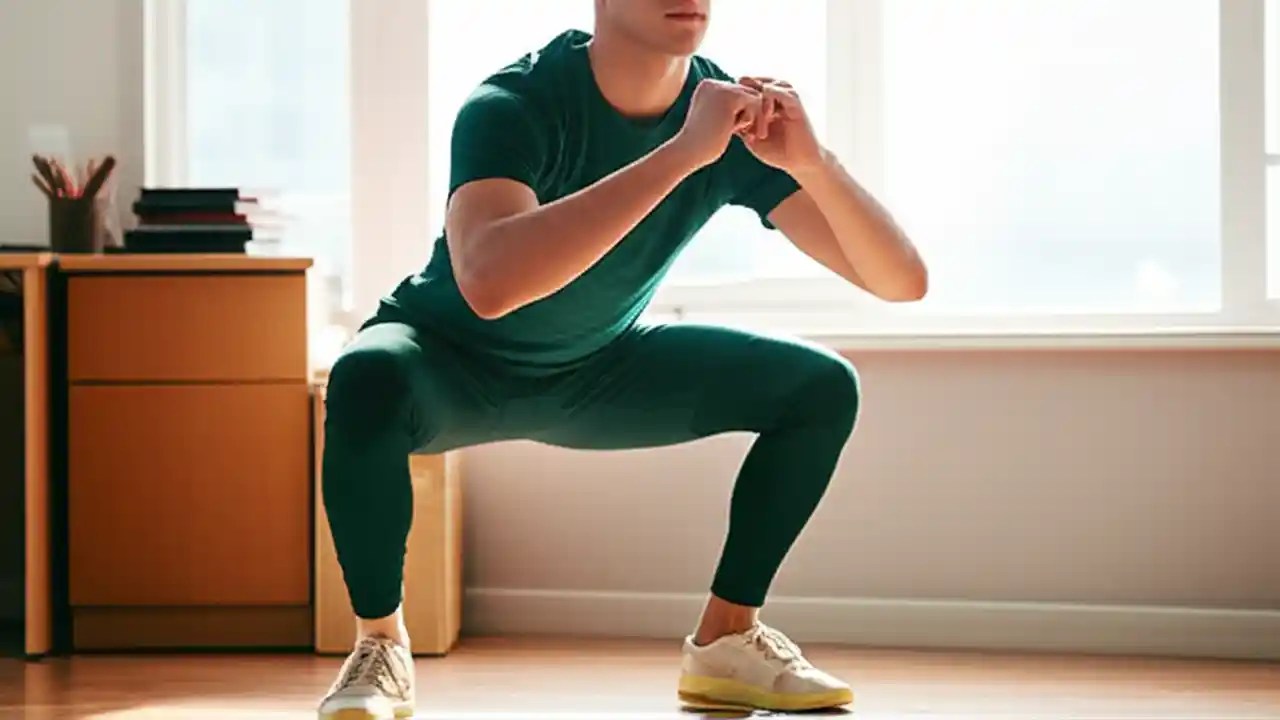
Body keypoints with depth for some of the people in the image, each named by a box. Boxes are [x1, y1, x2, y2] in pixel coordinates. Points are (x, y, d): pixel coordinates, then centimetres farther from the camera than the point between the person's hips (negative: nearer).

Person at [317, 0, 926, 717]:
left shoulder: (735, 113, -17)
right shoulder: (514, 105, -31)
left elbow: (903, 280, -20)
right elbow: (488, 283, -52)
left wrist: (810, 158, -39)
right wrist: (683, 151, -52)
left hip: (599, 369, 5)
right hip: (451, 362, -5)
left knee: (823, 386, -7)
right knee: (368, 378, -37)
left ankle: (726, 640, 3)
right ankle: (381, 644, -14)